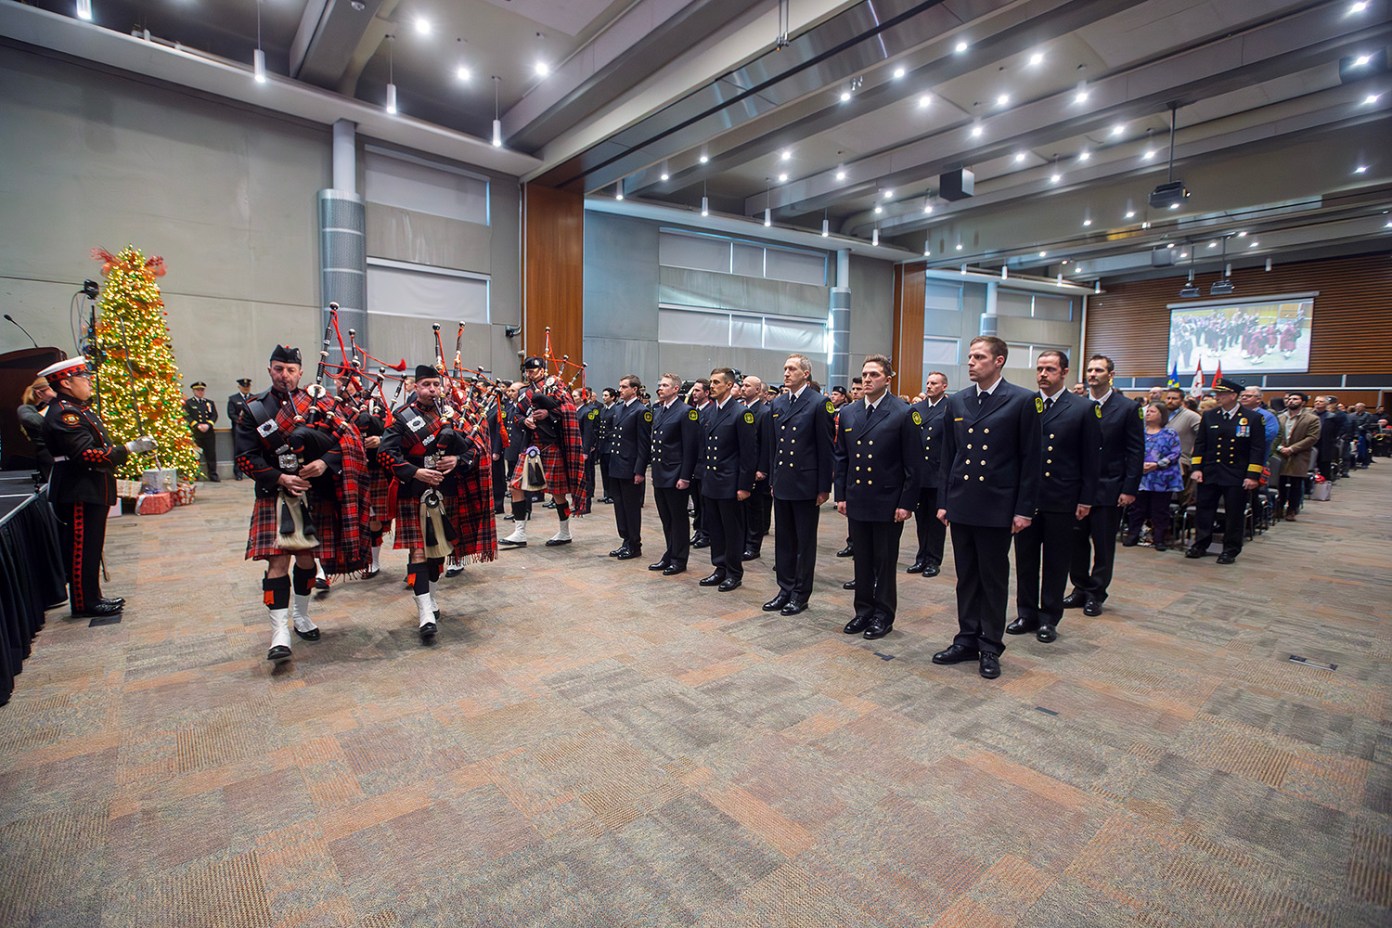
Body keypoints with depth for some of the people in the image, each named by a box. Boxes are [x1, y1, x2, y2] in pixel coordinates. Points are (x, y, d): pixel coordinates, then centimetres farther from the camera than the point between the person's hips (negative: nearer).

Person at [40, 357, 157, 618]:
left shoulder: (79, 409, 14)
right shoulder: (63, 414, -18)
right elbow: (87, 454, -27)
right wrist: (129, 448, -27)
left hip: (90, 491, 10)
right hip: (79, 493, -10)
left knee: (90, 548, 17)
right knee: (82, 549, -1)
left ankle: (92, 597, 27)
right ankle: (84, 605, 8)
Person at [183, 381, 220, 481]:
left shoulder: (210, 403, 18)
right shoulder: (188, 403, 8)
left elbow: (214, 415, 7)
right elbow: (187, 416, -3)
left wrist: (208, 425, -10)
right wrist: (198, 426, -15)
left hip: (209, 433, 3)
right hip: (194, 433, -3)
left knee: (211, 455, 2)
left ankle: (213, 475, 7)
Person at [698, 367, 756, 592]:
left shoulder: (741, 413, -11)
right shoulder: (708, 412, 10)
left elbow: (749, 453, -13)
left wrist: (744, 486, -15)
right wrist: (703, 476, 12)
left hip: (729, 483, -7)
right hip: (710, 482, 7)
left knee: (733, 530, 4)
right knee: (714, 529, 14)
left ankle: (734, 573, 17)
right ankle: (720, 569, 26)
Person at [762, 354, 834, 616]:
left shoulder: (819, 404, -8)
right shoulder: (777, 403, 10)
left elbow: (826, 448, -9)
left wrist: (824, 487, -11)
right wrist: (772, 480, 12)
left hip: (806, 485, -6)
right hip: (782, 484, 6)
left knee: (805, 542, 6)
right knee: (783, 540, 13)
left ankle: (800, 594, 17)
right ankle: (785, 590, 25)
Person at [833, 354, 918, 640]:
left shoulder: (903, 414, -8)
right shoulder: (847, 413, 7)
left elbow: (912, 463, -8)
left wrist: (906, 503, -11)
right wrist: (841, 495, 6)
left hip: (888, 503, -4)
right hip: (856, 501, 4)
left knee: (885, 562, 7)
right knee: (861, 560, 13)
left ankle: (883, 615, 21)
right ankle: (863, 610, 27)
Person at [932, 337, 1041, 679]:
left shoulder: (1022, 401, -5)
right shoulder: (956, 402, 7)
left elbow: (1031, 458, -6)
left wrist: (1024, 509, -8)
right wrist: (944, 502, 8)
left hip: (997, 507, -4)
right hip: (961, 506, 4)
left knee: (994, 580, 7)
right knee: (966, 577, 13)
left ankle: (990, 647, 20)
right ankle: (967, 640, 25)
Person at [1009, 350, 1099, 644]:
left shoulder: (1085, 408, -1)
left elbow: (1092, 458, -1)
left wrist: (1086, 499, -4)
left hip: (1062, 499, -2)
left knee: (1056, 563, 9)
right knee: (1025, 560, 10)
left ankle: (1049, 619, 22)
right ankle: (1026, 614, 24)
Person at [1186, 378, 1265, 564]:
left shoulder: (1252, 419, -3)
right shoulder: (1209, 416, 4)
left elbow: (1257, 450, -4)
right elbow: (1200, 444, 6)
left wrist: (1253, 476, -10)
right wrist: (1196, 468, -1)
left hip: (1237, 477, -2)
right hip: (1209, 474, 2)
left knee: (1234, 515, 5)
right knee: (1204, 511, 6)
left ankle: (1230, 550, 16)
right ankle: (1200, 545, 16)